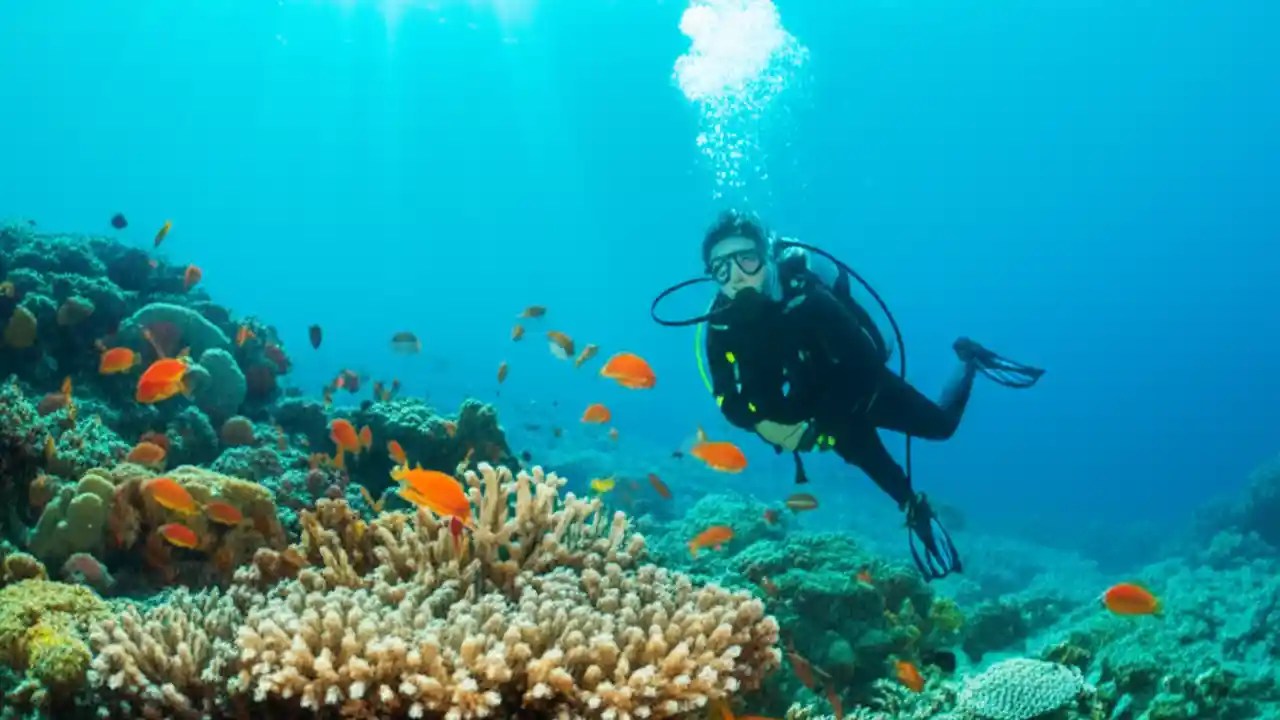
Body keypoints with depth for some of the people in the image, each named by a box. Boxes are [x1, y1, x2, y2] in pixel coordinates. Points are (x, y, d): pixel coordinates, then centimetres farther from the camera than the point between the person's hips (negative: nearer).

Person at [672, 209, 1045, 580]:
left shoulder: (807, 297, -37)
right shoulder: (721, 325, -24)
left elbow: (864, 363, -35)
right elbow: (728, 399, -17)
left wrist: (818, 426, -36)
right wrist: (765, 426, -35)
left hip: (864, 388, -3)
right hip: (815, 408, 3)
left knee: (940, 425, 14)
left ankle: (969, 359, 40)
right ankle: (915, 511, 40)